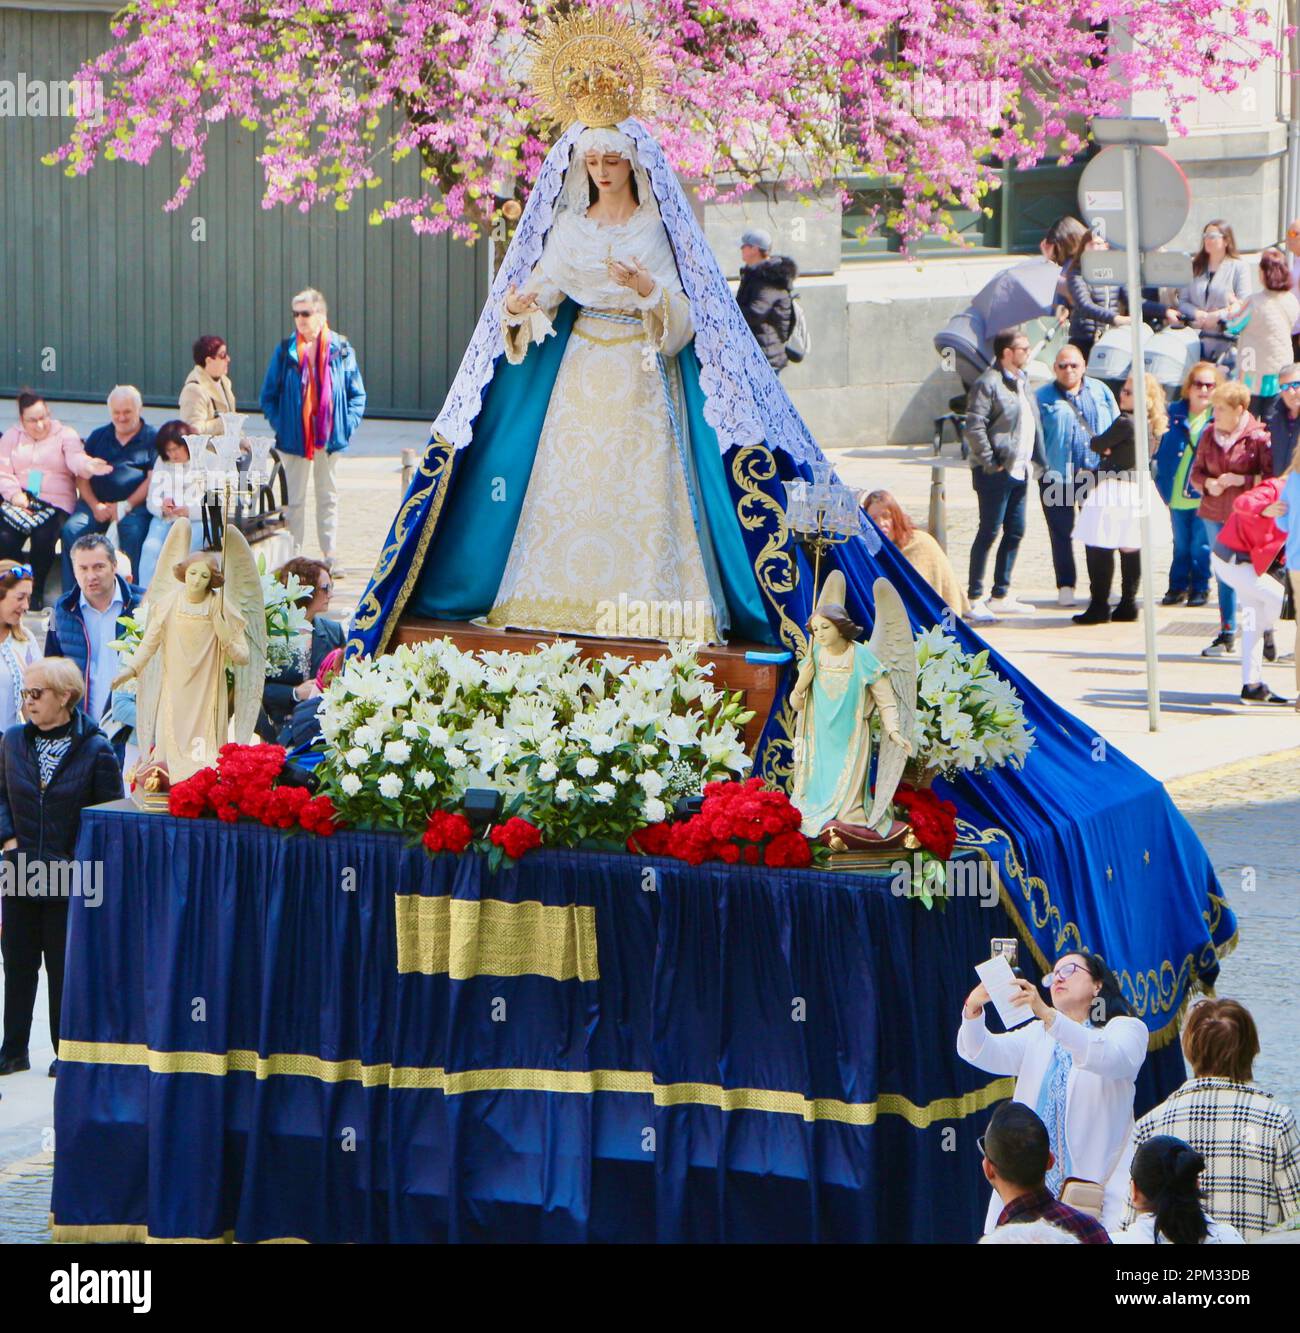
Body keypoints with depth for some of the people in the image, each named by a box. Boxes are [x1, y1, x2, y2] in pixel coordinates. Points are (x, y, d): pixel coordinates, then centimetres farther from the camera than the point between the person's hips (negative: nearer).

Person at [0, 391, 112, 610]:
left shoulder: (65, 435, 9)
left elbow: (76, 459, -12)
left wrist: (88, 465, -37)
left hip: (55, 502, -2)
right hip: (20, 500, 2)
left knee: (43, 536, -32)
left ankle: (37, 592, -11)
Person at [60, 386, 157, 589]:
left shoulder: (151, 438, 8)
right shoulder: (98, 437, 20)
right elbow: (81, 475, 12)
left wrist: (126, 506, -11)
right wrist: (95, 505, -6)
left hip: (135, 504, -3)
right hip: (96, 502, 3)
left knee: (132, 532, -35)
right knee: (72, 530, -23)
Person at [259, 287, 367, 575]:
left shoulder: (341, 349, -1)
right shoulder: (285, 351, -2)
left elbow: (357, 394, 5)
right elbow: (268, 396, 4)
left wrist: (349, 423, -6)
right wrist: (279, 424, -6)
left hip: (330, 437, 1)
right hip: (294, 438, 0)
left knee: (328, 497, 9)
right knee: (294, 500, 5)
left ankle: (331, 556, 15)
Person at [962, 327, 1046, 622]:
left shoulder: (1022, 382, 16)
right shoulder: (989, 383, -13)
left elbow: (1033, 423, 23)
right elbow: (974, 427, -20)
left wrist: (1035, 460, 13)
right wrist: (989, 462, -19)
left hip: (1019, 471, 9)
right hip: (997, 473, -9)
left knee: (1015, 531, 12)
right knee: (989, 532, -7)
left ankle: (1001, 595, 21)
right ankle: (975, 600, -3)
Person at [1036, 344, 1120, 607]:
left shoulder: (1100, 391, 11)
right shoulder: (1044, 398, 3)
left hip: (1096, 474, 2)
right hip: (1058, 475, -2)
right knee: (1062, 534, 4)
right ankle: (1065, 586, 13)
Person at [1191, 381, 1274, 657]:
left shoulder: (1258, 437, -10)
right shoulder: (1209, 434, 6)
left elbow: (1270, 477, -10)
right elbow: (1196, 472, 12)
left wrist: (1241, 480, -19)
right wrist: (1209, 483, -9)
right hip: (1215, 514, 5)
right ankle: (1227, 634, 20)